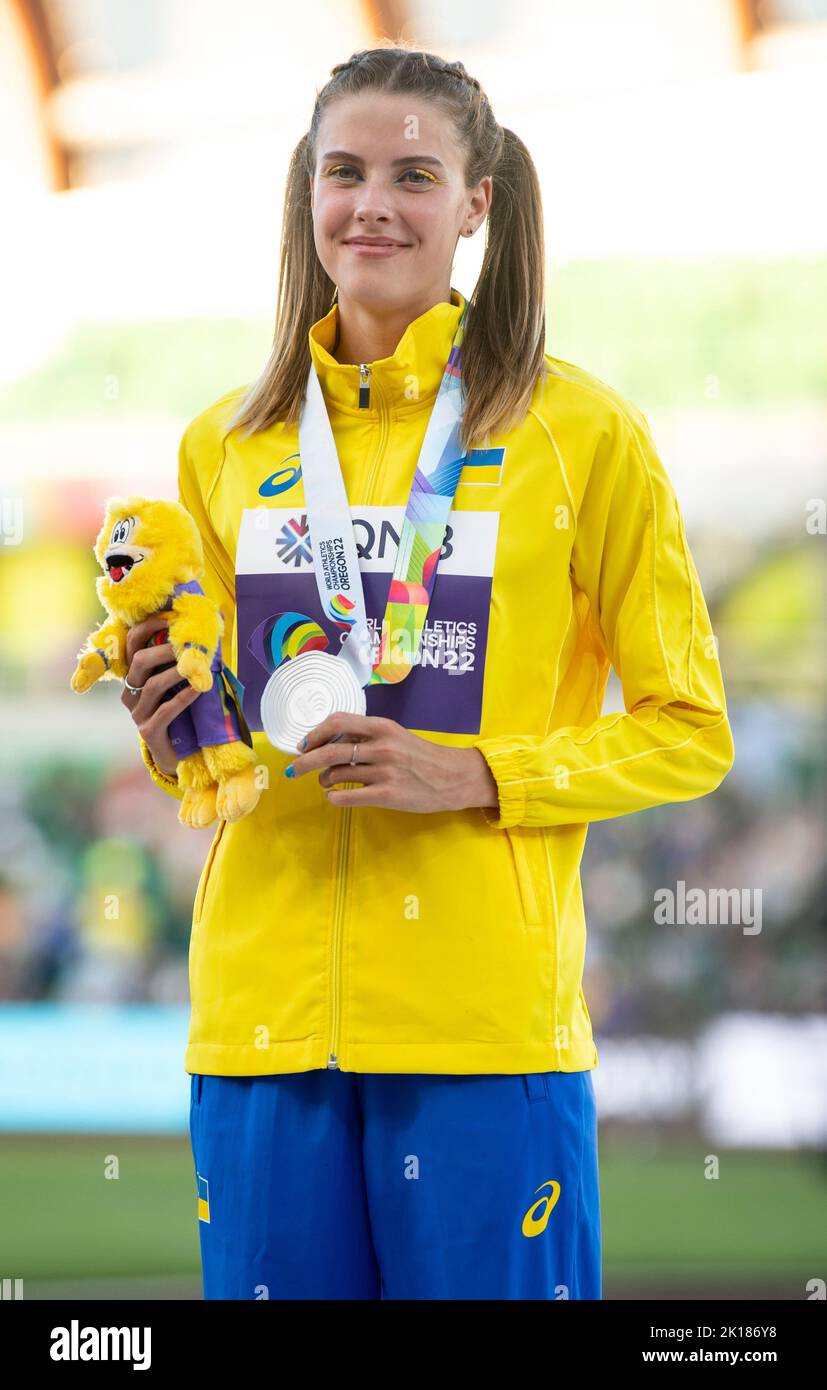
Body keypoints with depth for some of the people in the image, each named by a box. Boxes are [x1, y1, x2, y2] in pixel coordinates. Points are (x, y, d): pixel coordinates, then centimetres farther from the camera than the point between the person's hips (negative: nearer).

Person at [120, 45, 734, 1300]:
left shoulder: (579, 434, 0)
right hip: (263, 1009, 4)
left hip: (487, 1012, -3)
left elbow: (690, 730, 3)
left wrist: (476, 776, -11)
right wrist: (176, 743, -1)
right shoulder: (229, 448, 12)